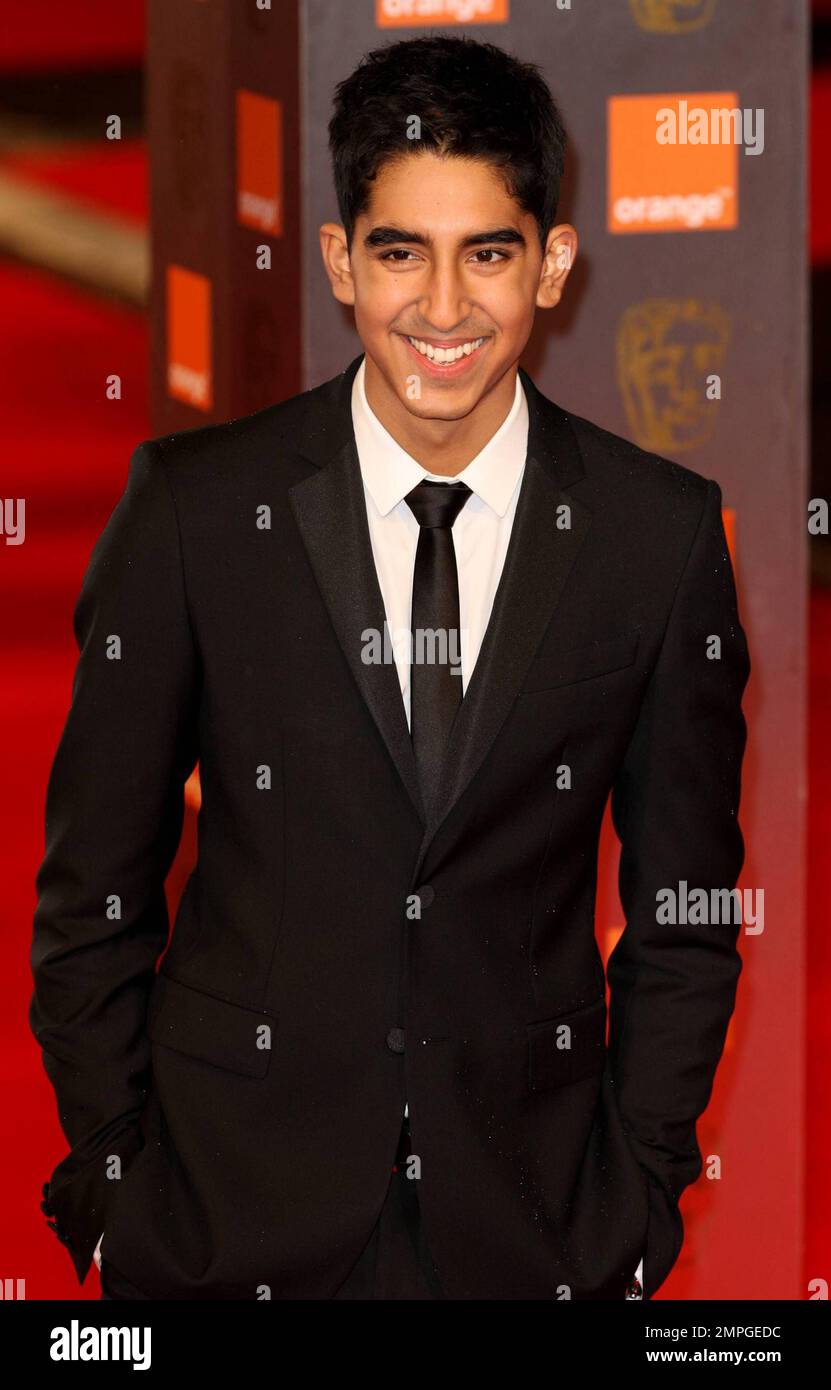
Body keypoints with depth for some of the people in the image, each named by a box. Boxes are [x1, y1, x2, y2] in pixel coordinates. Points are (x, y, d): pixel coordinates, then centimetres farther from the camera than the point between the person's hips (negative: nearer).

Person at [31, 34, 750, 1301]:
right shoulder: (195, 507, -4)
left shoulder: (662, 531, -2)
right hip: (226, 1217, -1)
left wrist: (640, 1194, 1)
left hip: (531, 1226, 1)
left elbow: (687, 907, 6)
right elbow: (92, 886, 1)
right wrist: (109, 1184, -2)